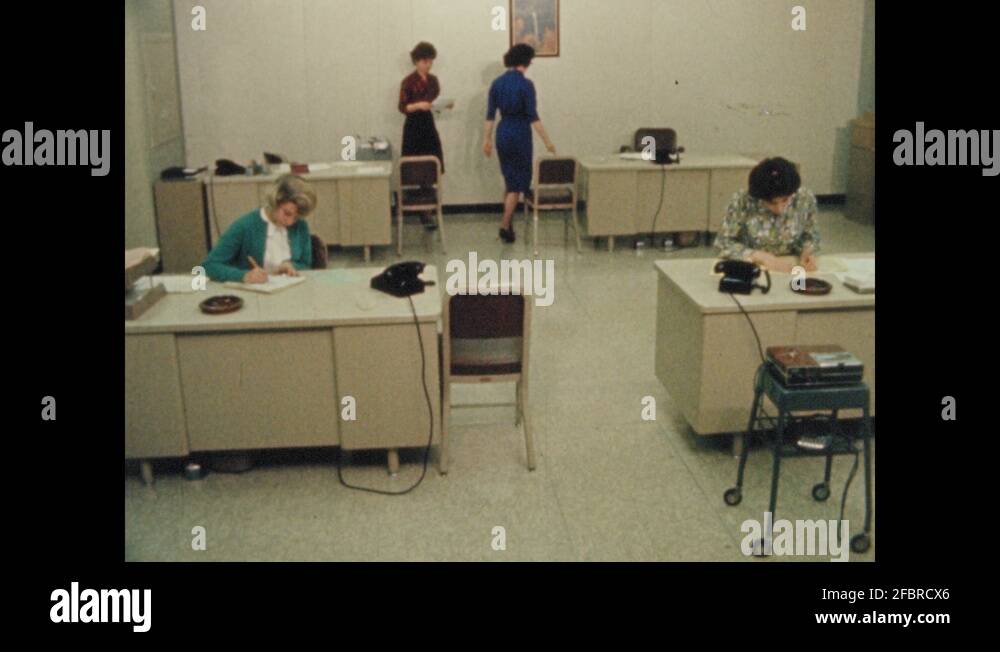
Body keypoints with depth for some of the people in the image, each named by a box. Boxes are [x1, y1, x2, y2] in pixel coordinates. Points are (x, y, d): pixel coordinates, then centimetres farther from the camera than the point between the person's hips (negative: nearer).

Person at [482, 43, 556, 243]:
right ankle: (505, 225, -6)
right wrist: (547, 141, -14)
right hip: (520, 134, -6)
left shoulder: (497, 82, 3)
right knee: (519, 181, 2)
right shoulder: (526, 84, -13)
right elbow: (533, 116, -17)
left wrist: (486, 139, 10)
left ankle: (509, 224, 20)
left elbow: (490, 114, 4)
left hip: (503, 133, 6)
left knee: (509, 179, 17)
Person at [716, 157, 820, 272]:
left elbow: (810, 236, 6)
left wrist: (807, 251, -14)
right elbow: (723, 243, -11)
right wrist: (760, 256, -19)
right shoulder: (742, 201, -18)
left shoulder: (805, 199, -10)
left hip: (790, 272, 3)